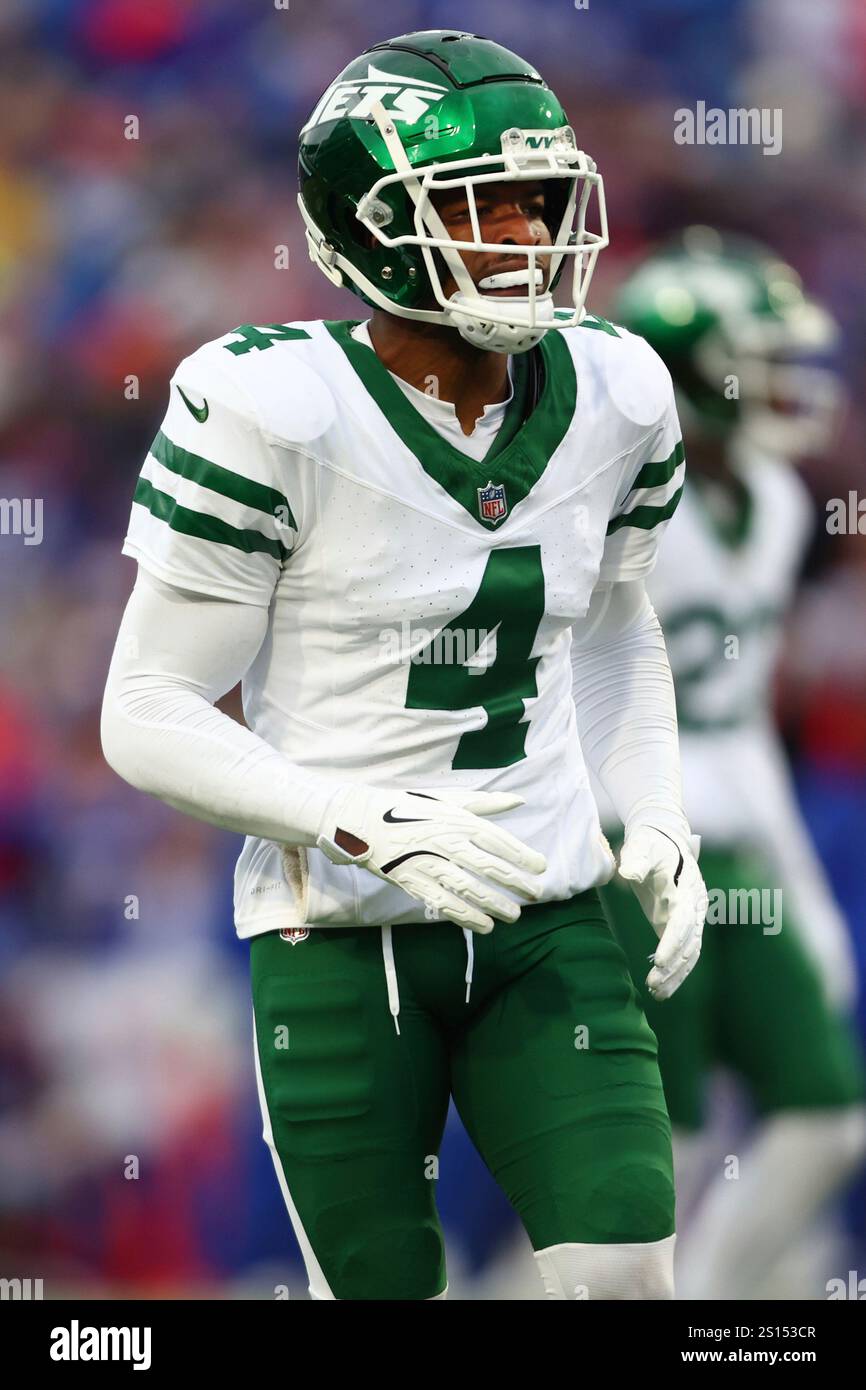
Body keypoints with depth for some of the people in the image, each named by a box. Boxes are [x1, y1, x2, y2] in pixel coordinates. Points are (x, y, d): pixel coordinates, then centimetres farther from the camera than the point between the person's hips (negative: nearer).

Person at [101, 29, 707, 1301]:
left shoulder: (611, 396, 1)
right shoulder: (276, 411, -15)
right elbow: (148, 720, -11)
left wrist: (658, 823, 6)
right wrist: (368, 827, -23)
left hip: (547, 928, 4)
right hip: (339, 943, -4)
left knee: (628, 1277, -9)